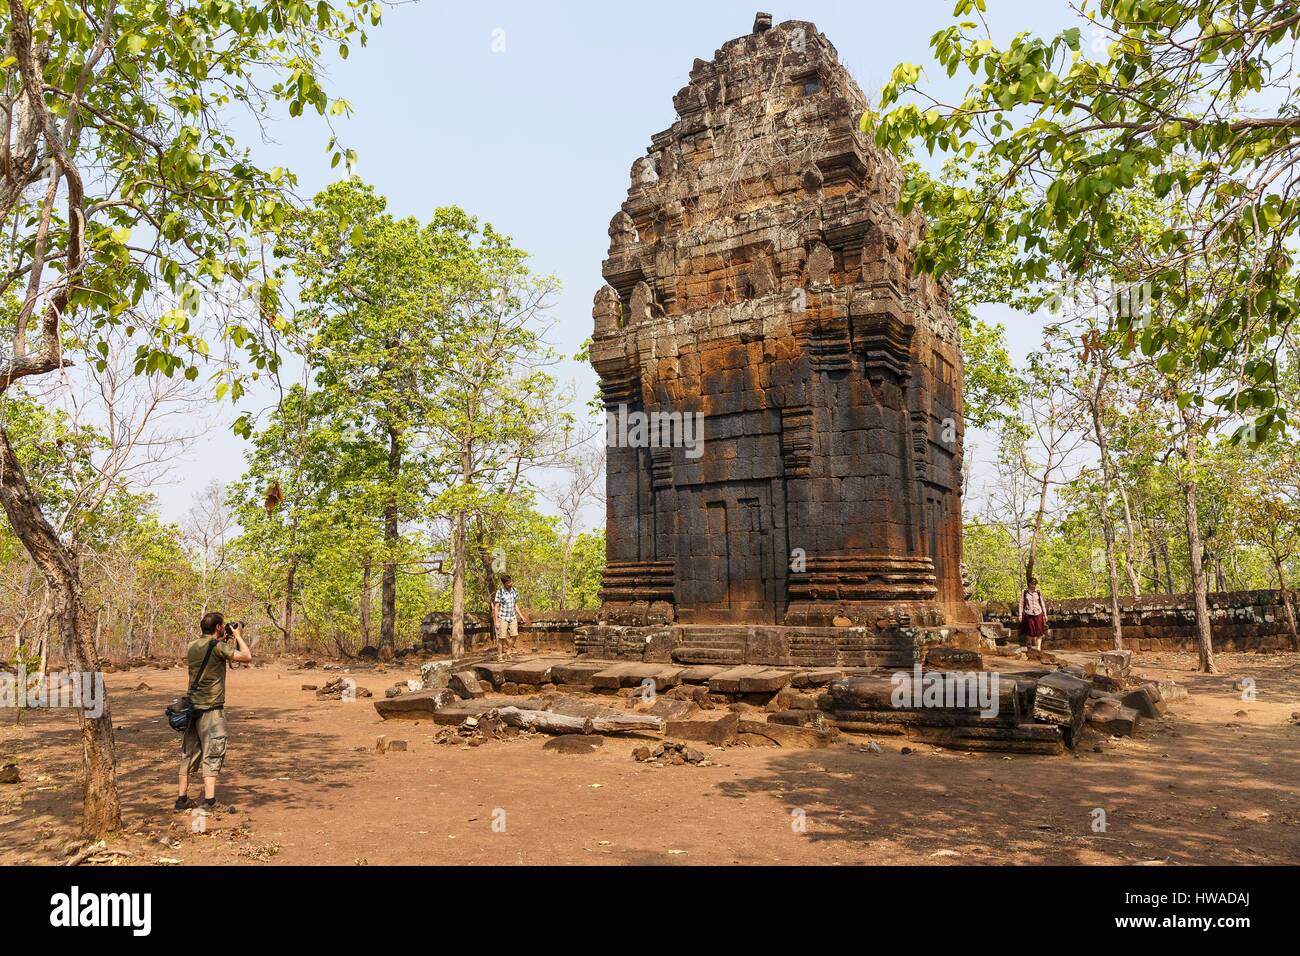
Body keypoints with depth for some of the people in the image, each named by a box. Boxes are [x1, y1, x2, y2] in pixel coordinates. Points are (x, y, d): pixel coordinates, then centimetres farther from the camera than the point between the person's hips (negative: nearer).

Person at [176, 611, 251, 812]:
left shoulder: (191, 647, 8)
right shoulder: (218, 647, -15)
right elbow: (247, 657, -14)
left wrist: (225, 641, 22)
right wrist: (237, 636, -1)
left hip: (192, 706, 7)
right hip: (211, 708, -7)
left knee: (189, 753, 14)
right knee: (212, 754, -2)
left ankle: (183, 798, 19)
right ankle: (209, 800, -4)